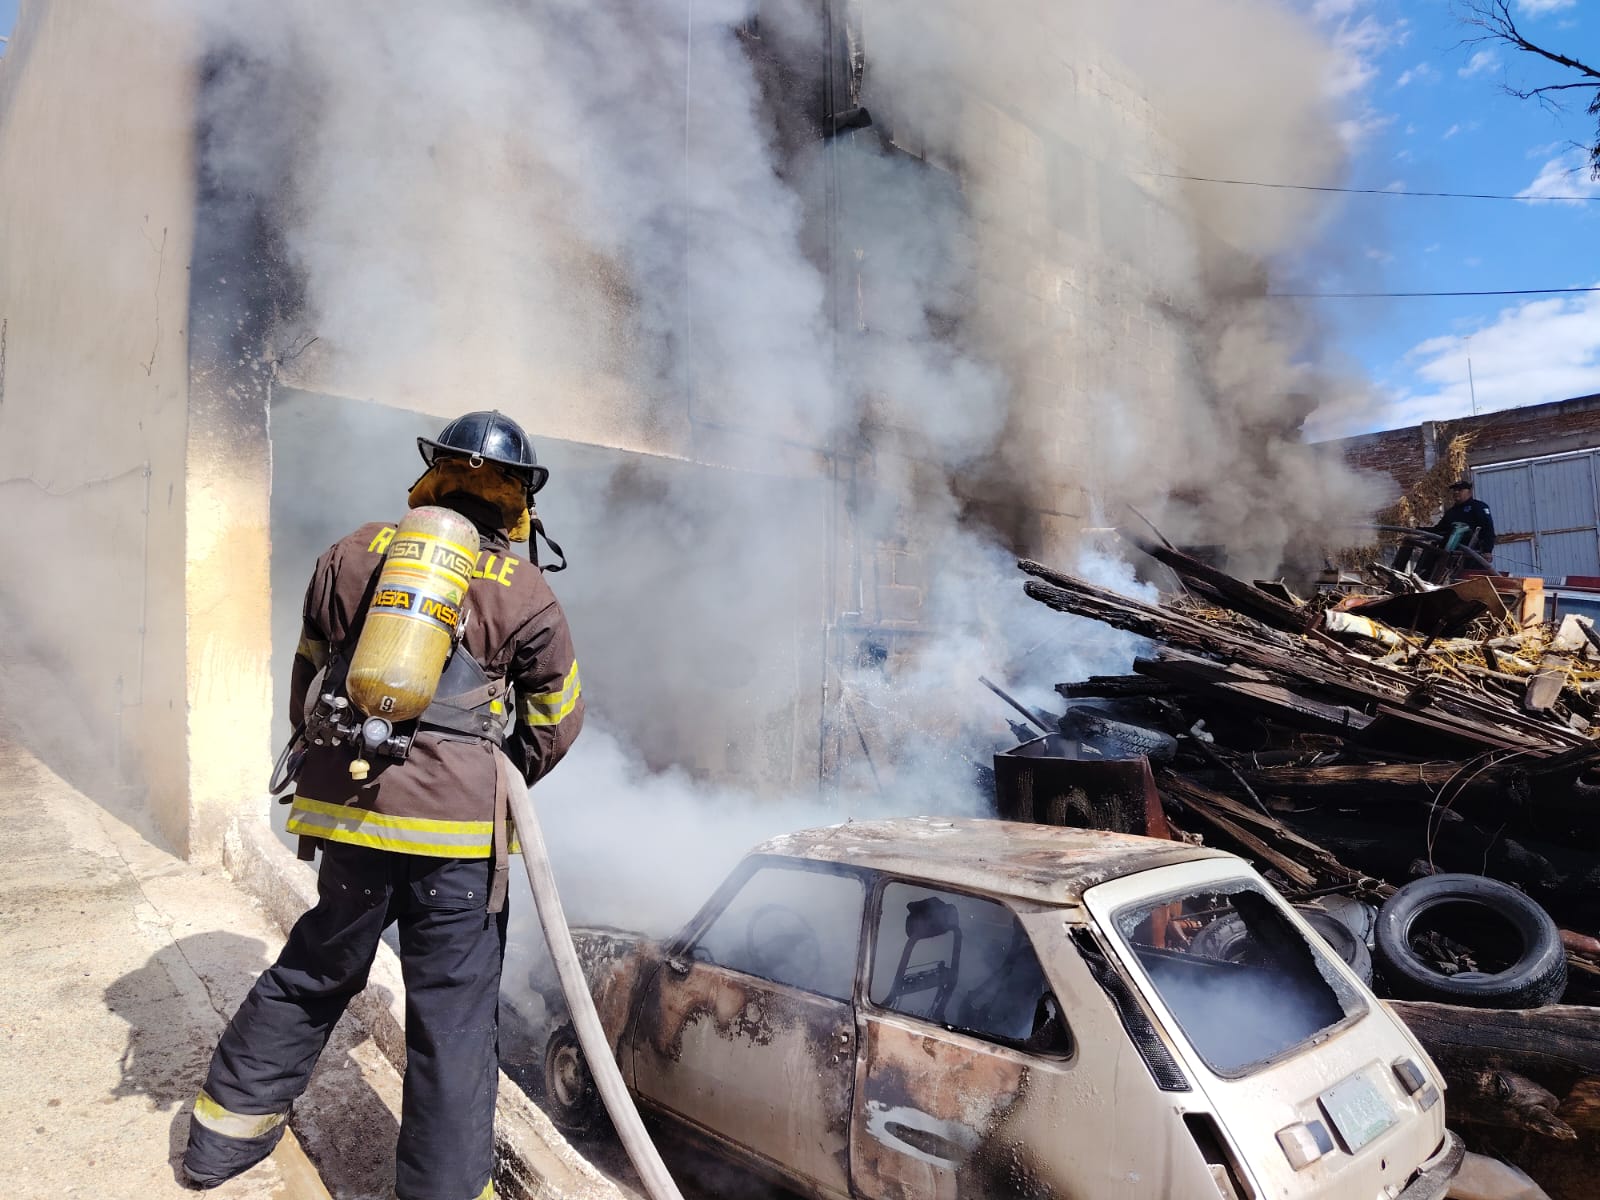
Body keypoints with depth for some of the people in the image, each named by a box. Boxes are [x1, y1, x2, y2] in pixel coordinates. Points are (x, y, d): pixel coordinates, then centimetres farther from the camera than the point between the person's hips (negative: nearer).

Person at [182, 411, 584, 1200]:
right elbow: (557, 720, 8)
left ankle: (225, 1133, 40)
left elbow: (307, 683, 16)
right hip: (458, 824, -4)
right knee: (454, 1011, 8)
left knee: (313, 972, 25)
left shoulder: (350, 556, 8)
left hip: (348, 807, 4)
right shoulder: (525, 590, 1)